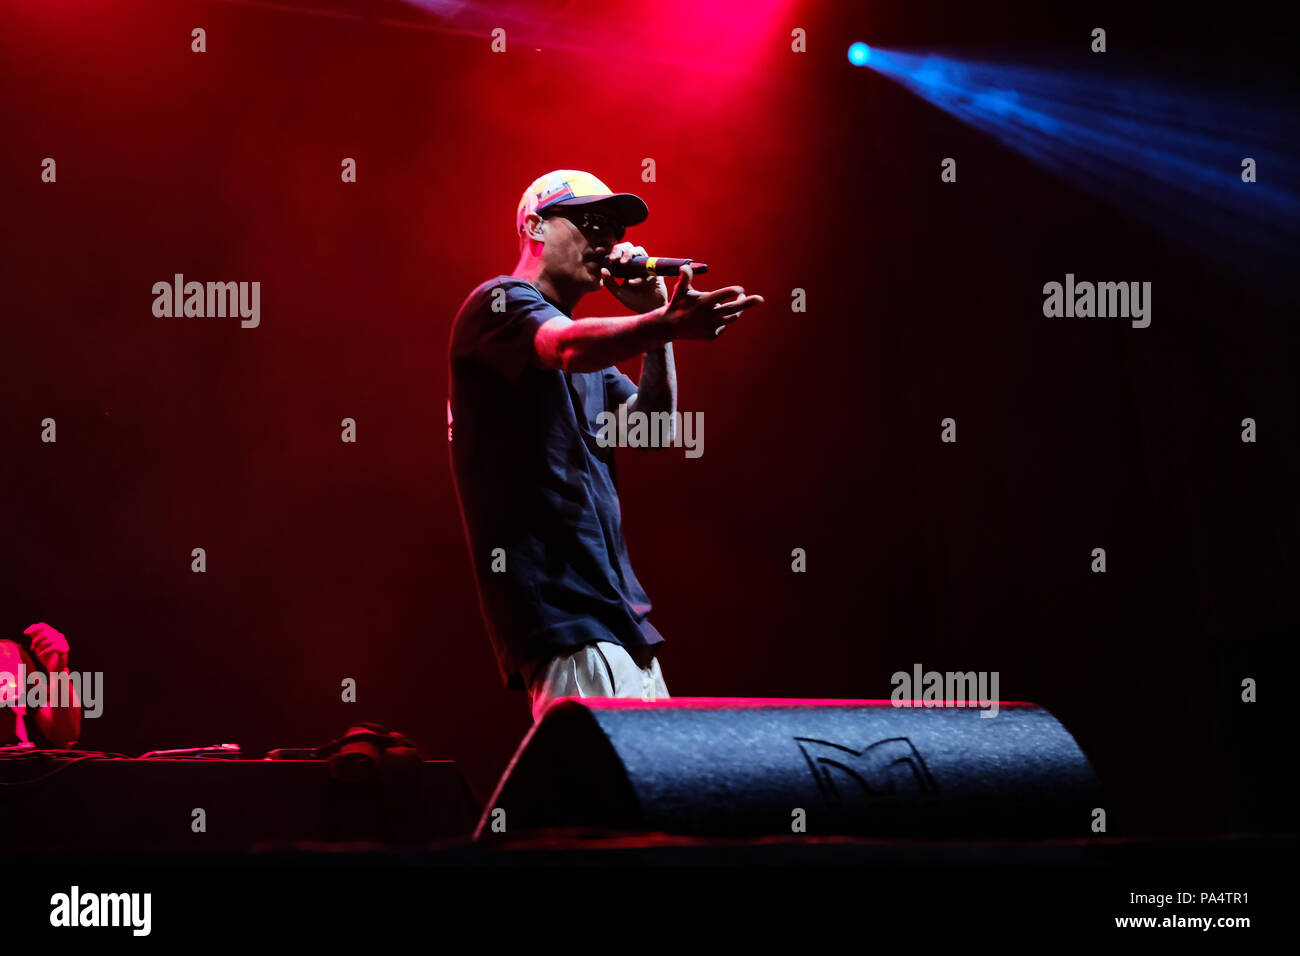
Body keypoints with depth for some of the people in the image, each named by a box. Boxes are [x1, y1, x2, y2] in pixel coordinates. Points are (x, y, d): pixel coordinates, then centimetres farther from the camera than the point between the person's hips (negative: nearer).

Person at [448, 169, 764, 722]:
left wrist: (654, 314, 6)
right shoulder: (501, 303, -3)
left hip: (616, 610, 10)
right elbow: (570, 348, -25)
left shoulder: (585, 341, 25)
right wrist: (667, 324, -43)